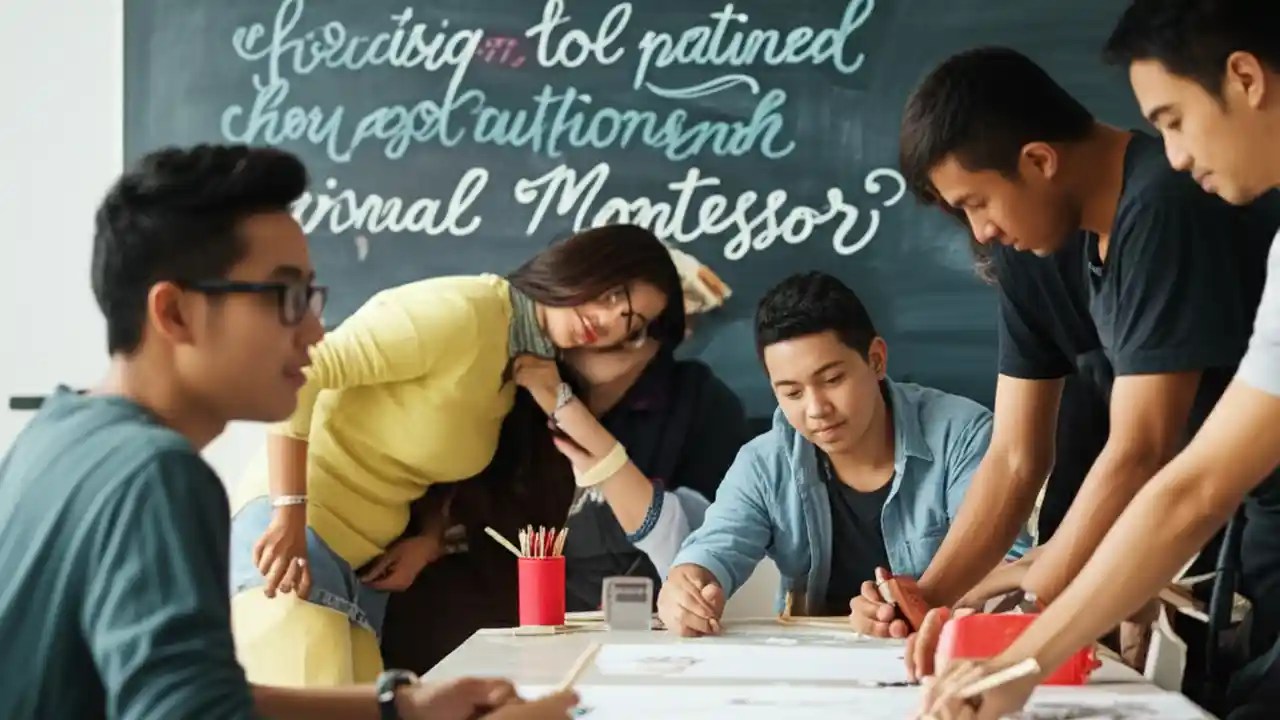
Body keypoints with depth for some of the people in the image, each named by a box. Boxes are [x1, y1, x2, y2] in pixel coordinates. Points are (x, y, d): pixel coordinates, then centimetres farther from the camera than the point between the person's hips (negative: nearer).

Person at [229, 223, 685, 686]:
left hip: (365, 565, 8)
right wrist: (288, 516, -26)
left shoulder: (526, 364, 10)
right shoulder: (460, 312, -17)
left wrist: (428, 543, -4)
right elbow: (296, 369, -23)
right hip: (295, 529, -8)